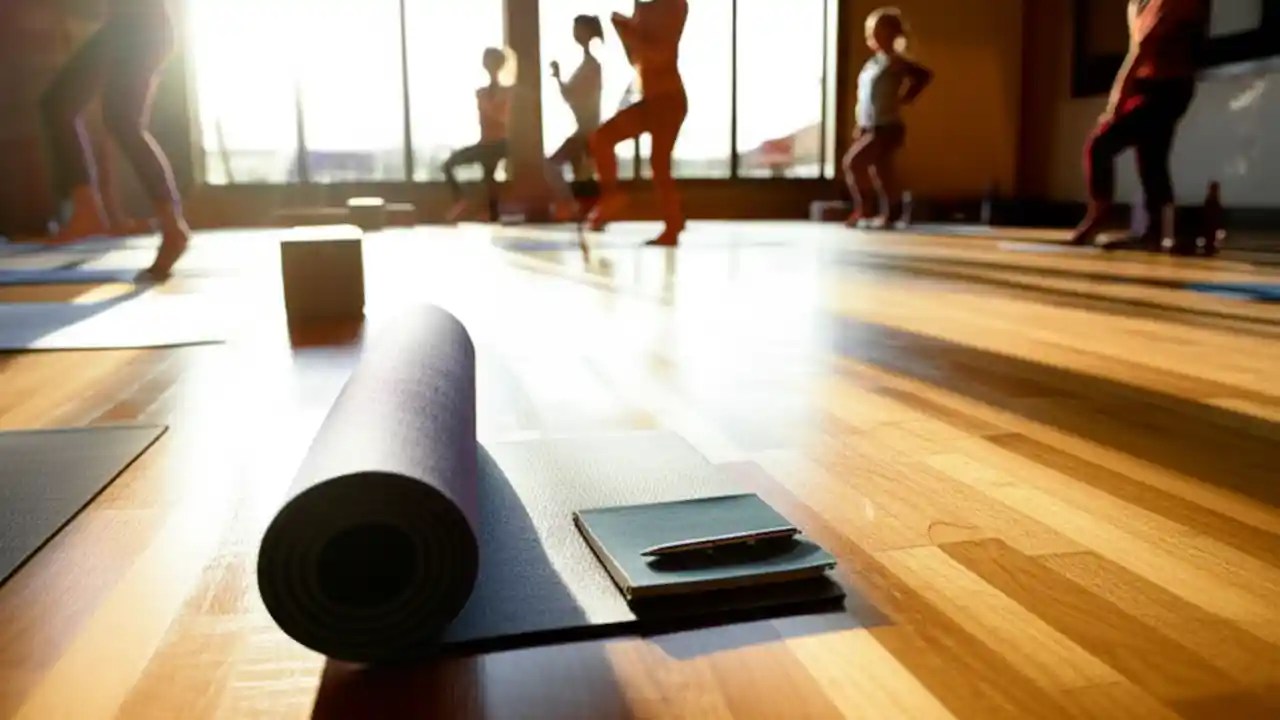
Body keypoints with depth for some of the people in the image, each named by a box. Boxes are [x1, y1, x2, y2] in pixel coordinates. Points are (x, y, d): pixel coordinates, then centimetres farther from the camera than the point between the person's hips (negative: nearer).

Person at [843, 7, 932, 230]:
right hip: (873, 128, 9)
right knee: (880, 171, 11)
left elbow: (925, 74, -13)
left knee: (853, 161, -15)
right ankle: (890, 215, 19)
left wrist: (907, 97, -8)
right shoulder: (874, 62, 14)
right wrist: (861, 126, 17)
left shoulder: (895, 61, -12)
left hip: (886, 128, -9)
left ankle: (863, 210, -6)